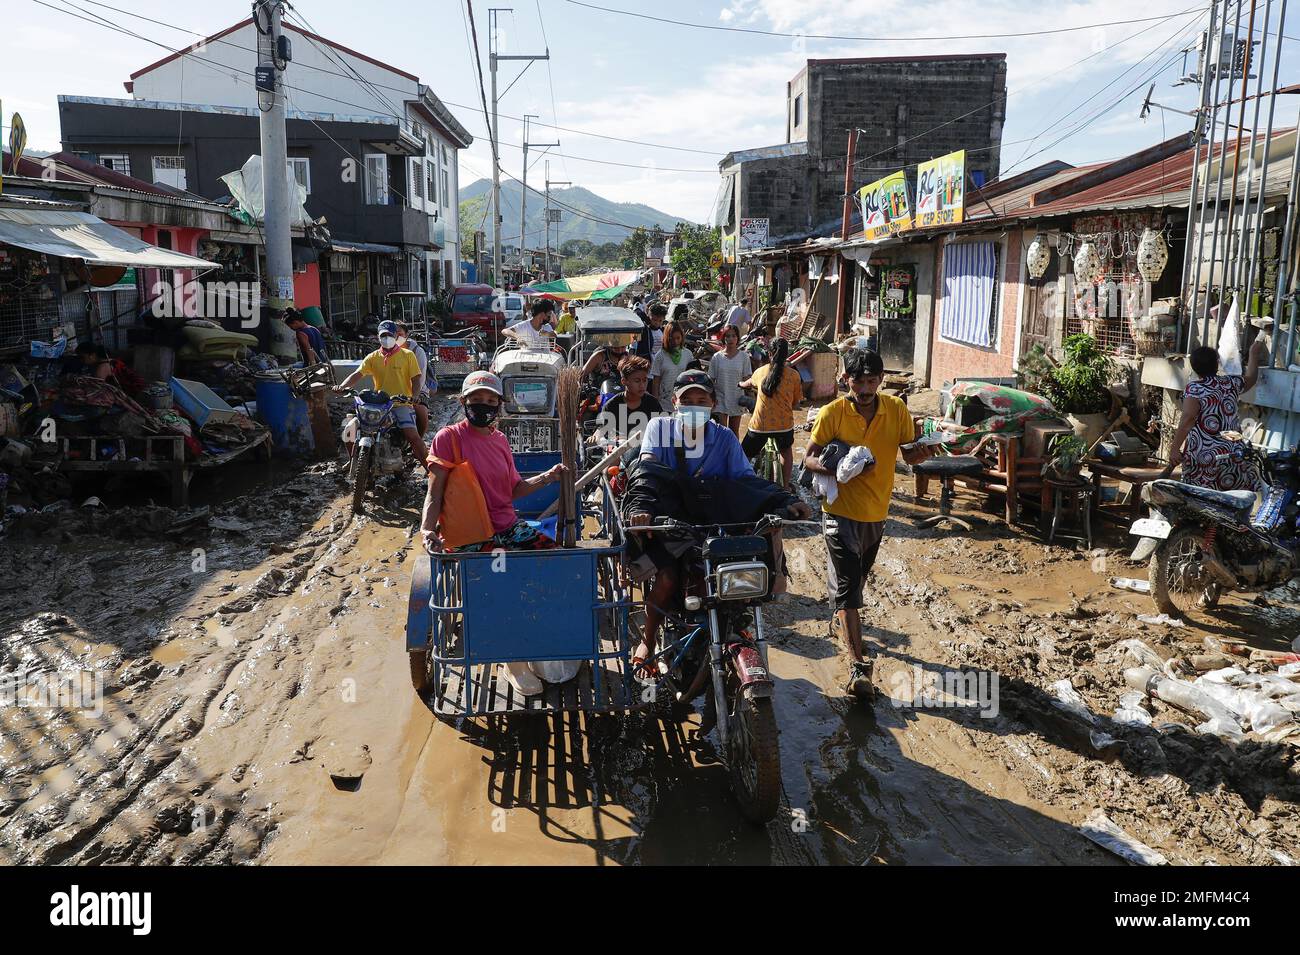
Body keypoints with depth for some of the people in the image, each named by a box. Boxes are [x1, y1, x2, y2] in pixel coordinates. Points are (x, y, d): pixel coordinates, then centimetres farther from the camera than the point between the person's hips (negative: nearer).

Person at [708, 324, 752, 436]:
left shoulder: (744, 356, -2)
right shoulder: (717, 357, -2)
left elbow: (747, 379, 0)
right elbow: (711, 380, 3)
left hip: (737, 399, 1)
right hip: (720, 398, -1)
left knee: (734, 431, 12)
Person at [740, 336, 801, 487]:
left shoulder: (761, 372, 6)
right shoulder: (793, 375, -2)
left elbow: (749, 383, 30)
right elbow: (795, 404, 5)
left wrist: (741, 383, 53)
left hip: (759, 425, 0)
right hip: (784, 424, 0)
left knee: (744, 458, 14)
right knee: (786, 452, 28)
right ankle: (785, 487, 29)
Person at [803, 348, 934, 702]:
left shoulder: (896, 410, -4)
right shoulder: (832, 413, -13)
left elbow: (909, 454, -1)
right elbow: (809, 458, -10)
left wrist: (921, 452, -25)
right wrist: (839, 470, -29)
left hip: (877, 511, 5)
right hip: (841, 511, -5)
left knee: (857, 577, 25)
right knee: (849, 584, -11)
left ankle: (843, 620, 53)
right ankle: (858, 664, -14)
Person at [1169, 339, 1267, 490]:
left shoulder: (1194, 389, -8)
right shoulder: (1231, 383, 7)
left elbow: (1188, 419, -21)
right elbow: (1250, 379, 31)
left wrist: (1175, 449, -20)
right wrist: (1253, 355, 45)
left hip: (1202, 456, -4)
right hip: (1232, 453, 4)